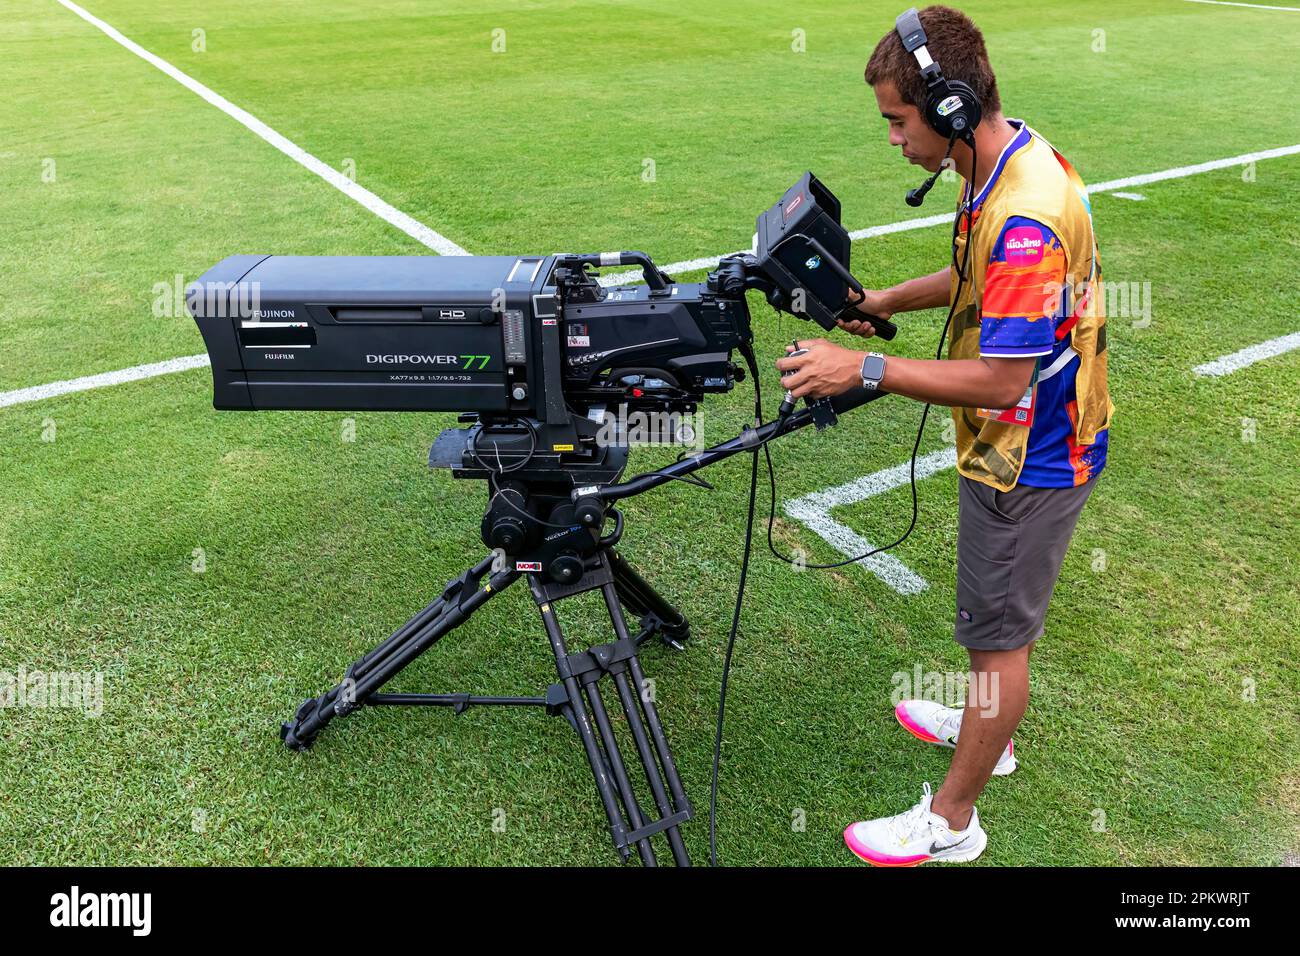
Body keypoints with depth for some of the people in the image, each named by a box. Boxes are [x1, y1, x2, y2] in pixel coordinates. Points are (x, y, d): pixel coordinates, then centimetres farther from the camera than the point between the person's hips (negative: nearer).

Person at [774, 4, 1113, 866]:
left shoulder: (1024, 216, -32)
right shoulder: (1011, 158, 1)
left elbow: (1000, 378, -31)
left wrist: (865, 369, -30)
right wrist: (887, 302, 3)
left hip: (1030, 461, -10)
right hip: (1025, 442, 10)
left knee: (999, 633, 4)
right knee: (1006, 610, 26)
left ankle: (950, 822, 21)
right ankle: (987, 728, 50)